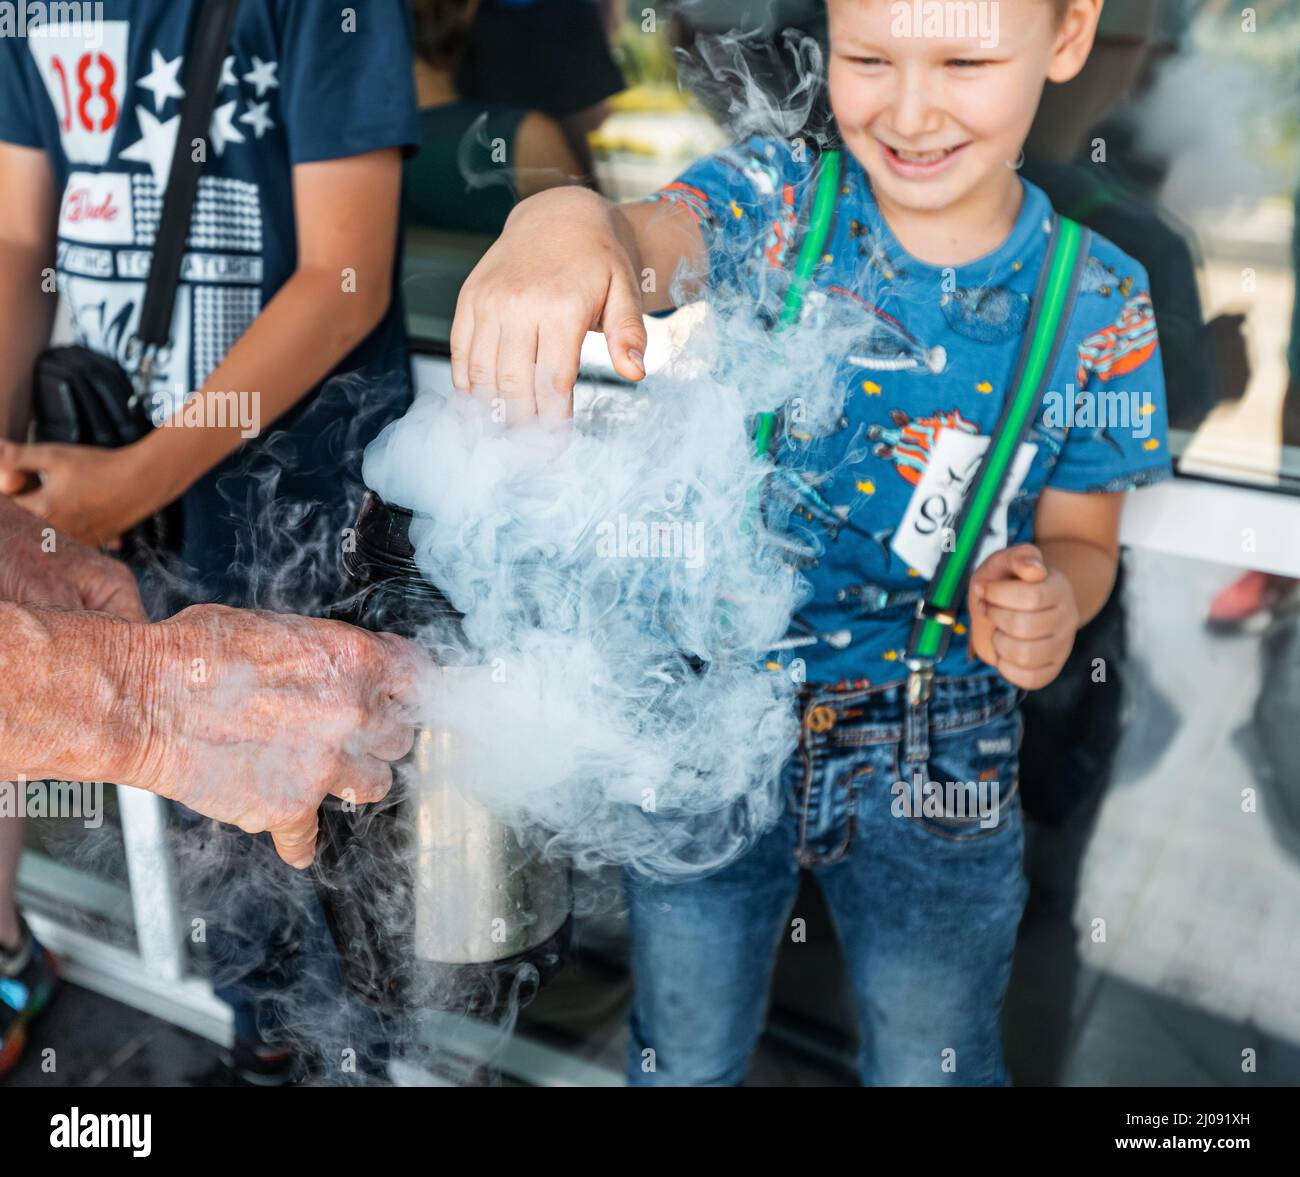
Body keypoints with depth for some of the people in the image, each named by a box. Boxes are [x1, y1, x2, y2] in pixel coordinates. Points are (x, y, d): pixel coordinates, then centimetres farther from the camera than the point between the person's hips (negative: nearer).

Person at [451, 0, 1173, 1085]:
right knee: (683, 1057, 23)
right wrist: (561, 217, -54)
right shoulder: (773, 202, -10)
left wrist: (1049, 598, -20)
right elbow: (657, 236, -31)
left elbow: (1080, 536, 3)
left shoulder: (1100, 305, -7)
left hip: (938, 771, 1)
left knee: (933, 1065, 23)